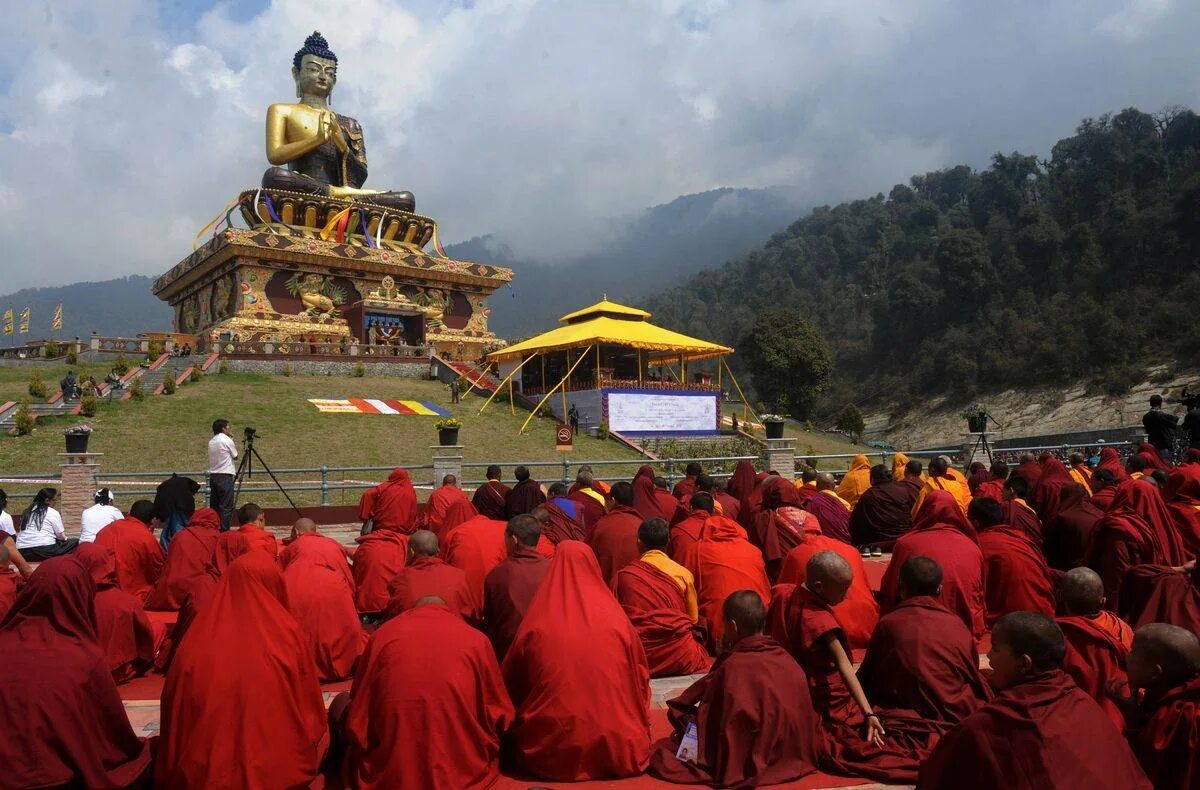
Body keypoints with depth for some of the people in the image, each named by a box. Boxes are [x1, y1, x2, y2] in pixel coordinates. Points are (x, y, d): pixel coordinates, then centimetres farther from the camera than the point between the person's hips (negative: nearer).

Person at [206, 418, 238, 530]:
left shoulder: (211, 442, 12)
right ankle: (225, 531, -6)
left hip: (213, 475, 7)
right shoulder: (227, 440, -9)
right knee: (226, 507, -5)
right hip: (225, 476, -7)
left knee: (214, 505, 12)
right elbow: (235, 457, 1)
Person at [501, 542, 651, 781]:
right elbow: (640, 681, 9)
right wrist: (636, 734, 25)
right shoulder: (617, 621, -4)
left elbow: (511, 683, 8)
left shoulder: (536, 624, -6)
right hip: (615, 751, 2)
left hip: (549, 755, -2)